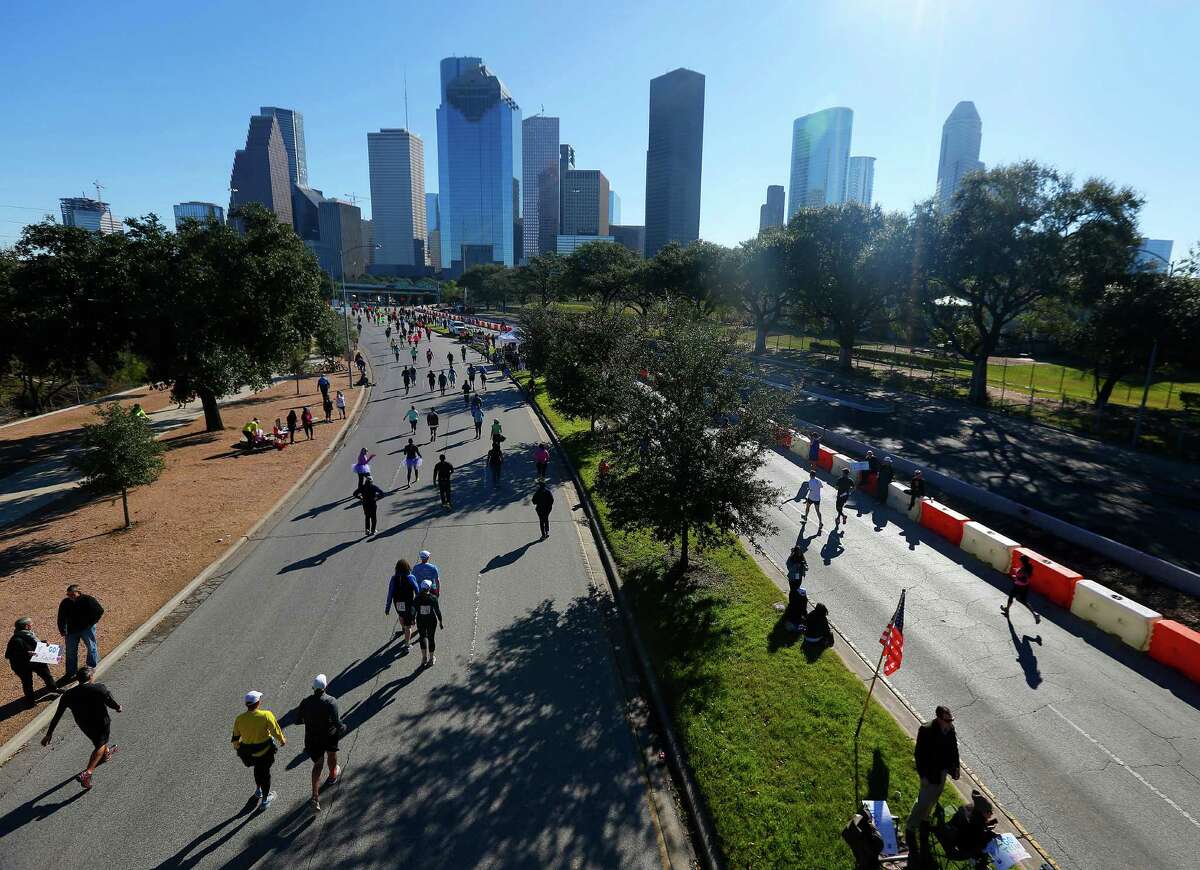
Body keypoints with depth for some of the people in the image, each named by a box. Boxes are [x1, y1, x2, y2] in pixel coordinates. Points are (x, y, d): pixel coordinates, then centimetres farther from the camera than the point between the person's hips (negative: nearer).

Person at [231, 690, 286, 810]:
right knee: (265, 772, 16)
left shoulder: (240, 719, -16)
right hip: (265, 750, -3)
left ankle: (259, 790, 50)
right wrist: (282, 740, 4)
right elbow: (275, 730, -16)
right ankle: (265, 799, 30)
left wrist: (236, 746, 22)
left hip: (249, 751, 3)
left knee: (258, 769, 31)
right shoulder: (266, 716, -26)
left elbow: (236, 736, -1)